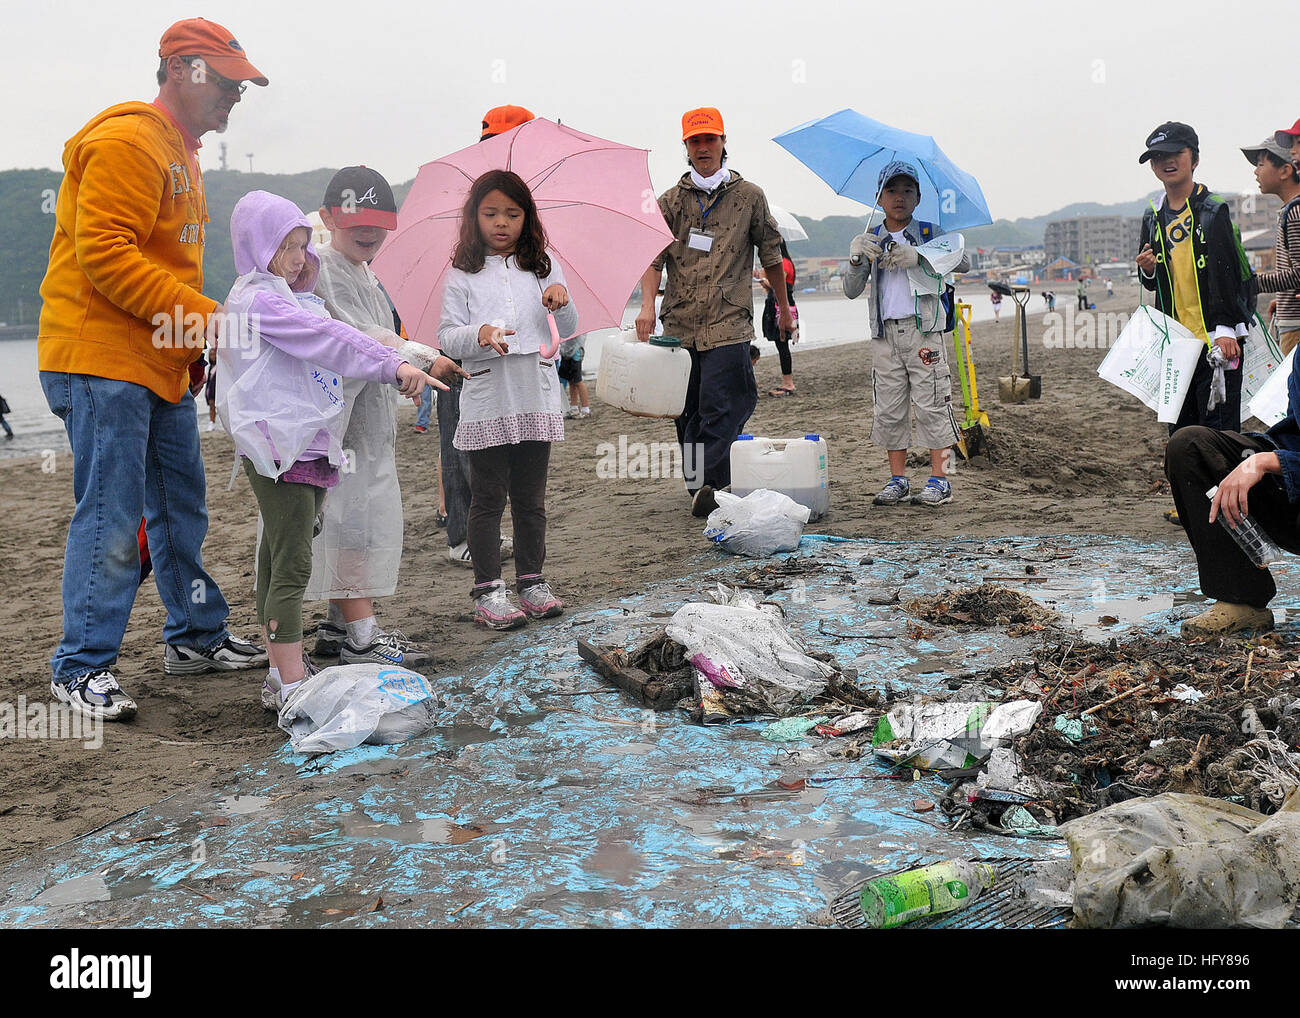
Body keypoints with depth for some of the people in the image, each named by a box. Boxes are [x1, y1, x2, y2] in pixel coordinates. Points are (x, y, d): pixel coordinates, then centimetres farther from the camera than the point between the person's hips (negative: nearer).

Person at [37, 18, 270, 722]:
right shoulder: (128, 140, -12)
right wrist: (201, 317, -21)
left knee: (181, 505, 14)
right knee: (111, 516, -8)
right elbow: (105, 253, -21)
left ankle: (196, 637, 26)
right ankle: (80, 667, 1)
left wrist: (198, 343, 17)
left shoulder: (179, 150, 21)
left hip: (162, 365, 10)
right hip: (102, 359, -10)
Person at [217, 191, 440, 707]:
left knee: (277, 561, 12)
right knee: (292, 567, -10)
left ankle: (282, 674, 18)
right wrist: (395, 364, -26)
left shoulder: (292, 299, 21)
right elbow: (330, 338, -20)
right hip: (279, 450, -10)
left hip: (309, 447, 10)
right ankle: (291, 685, -9)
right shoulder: (258, 300, -10)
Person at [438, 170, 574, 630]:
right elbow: (447, 337, -3)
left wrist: (562, 300, -15)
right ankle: (487, 590, 9)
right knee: (488, 497, 2)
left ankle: (532, 580, 21)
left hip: (536, 394, 2)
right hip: (486, 397, -2)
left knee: (530, 496, 10)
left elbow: (568, 329, 6)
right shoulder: (463, 273, 2)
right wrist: (479, 334, -23)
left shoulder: (542, 264, 9)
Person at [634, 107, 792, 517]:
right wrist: (647, 304, -15)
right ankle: (699, 491, 15)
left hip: (727, 324, -3)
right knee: (687, 412, 6)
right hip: (679, 324, 3)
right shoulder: (672, 200, 11)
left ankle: (707, 486, -17)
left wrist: (784, 307, 21)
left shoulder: (749, 196, 8)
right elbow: (653, 255, 0)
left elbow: (771, 255, 16)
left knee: (719, 407, -14)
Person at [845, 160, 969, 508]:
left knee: (931, 402, -5)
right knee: (889, 407, 4)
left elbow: (963, 262, -10)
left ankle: (939, 479, 0)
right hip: (885, 332, 3)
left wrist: (917, 257, -20)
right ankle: (898, 479, 12)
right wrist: (856, 260, -16)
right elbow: (851, 292, 4)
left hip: (923, 328, -3)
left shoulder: (929, 233, 6)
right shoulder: (870, 240, 12)